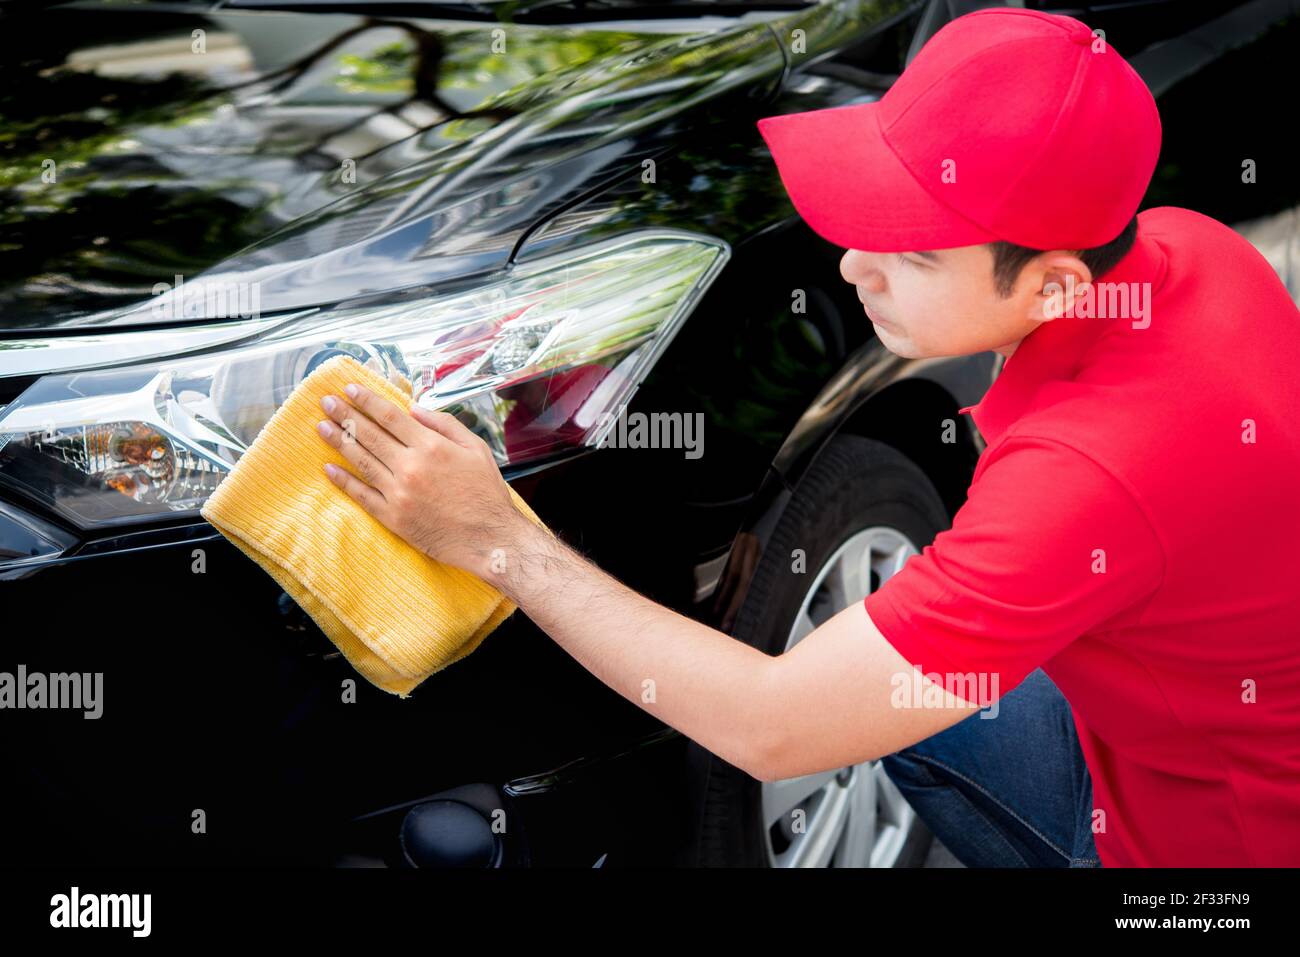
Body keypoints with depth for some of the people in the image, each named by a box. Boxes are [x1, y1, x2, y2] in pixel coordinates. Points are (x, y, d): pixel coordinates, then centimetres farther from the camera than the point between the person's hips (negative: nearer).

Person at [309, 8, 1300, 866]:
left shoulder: (1088, 477, -40)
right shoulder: (1186, 242, -13)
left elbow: (771, 727, -34)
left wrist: (499, 540, -27)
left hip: (1205, 835, -8)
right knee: (895, 686, 20)